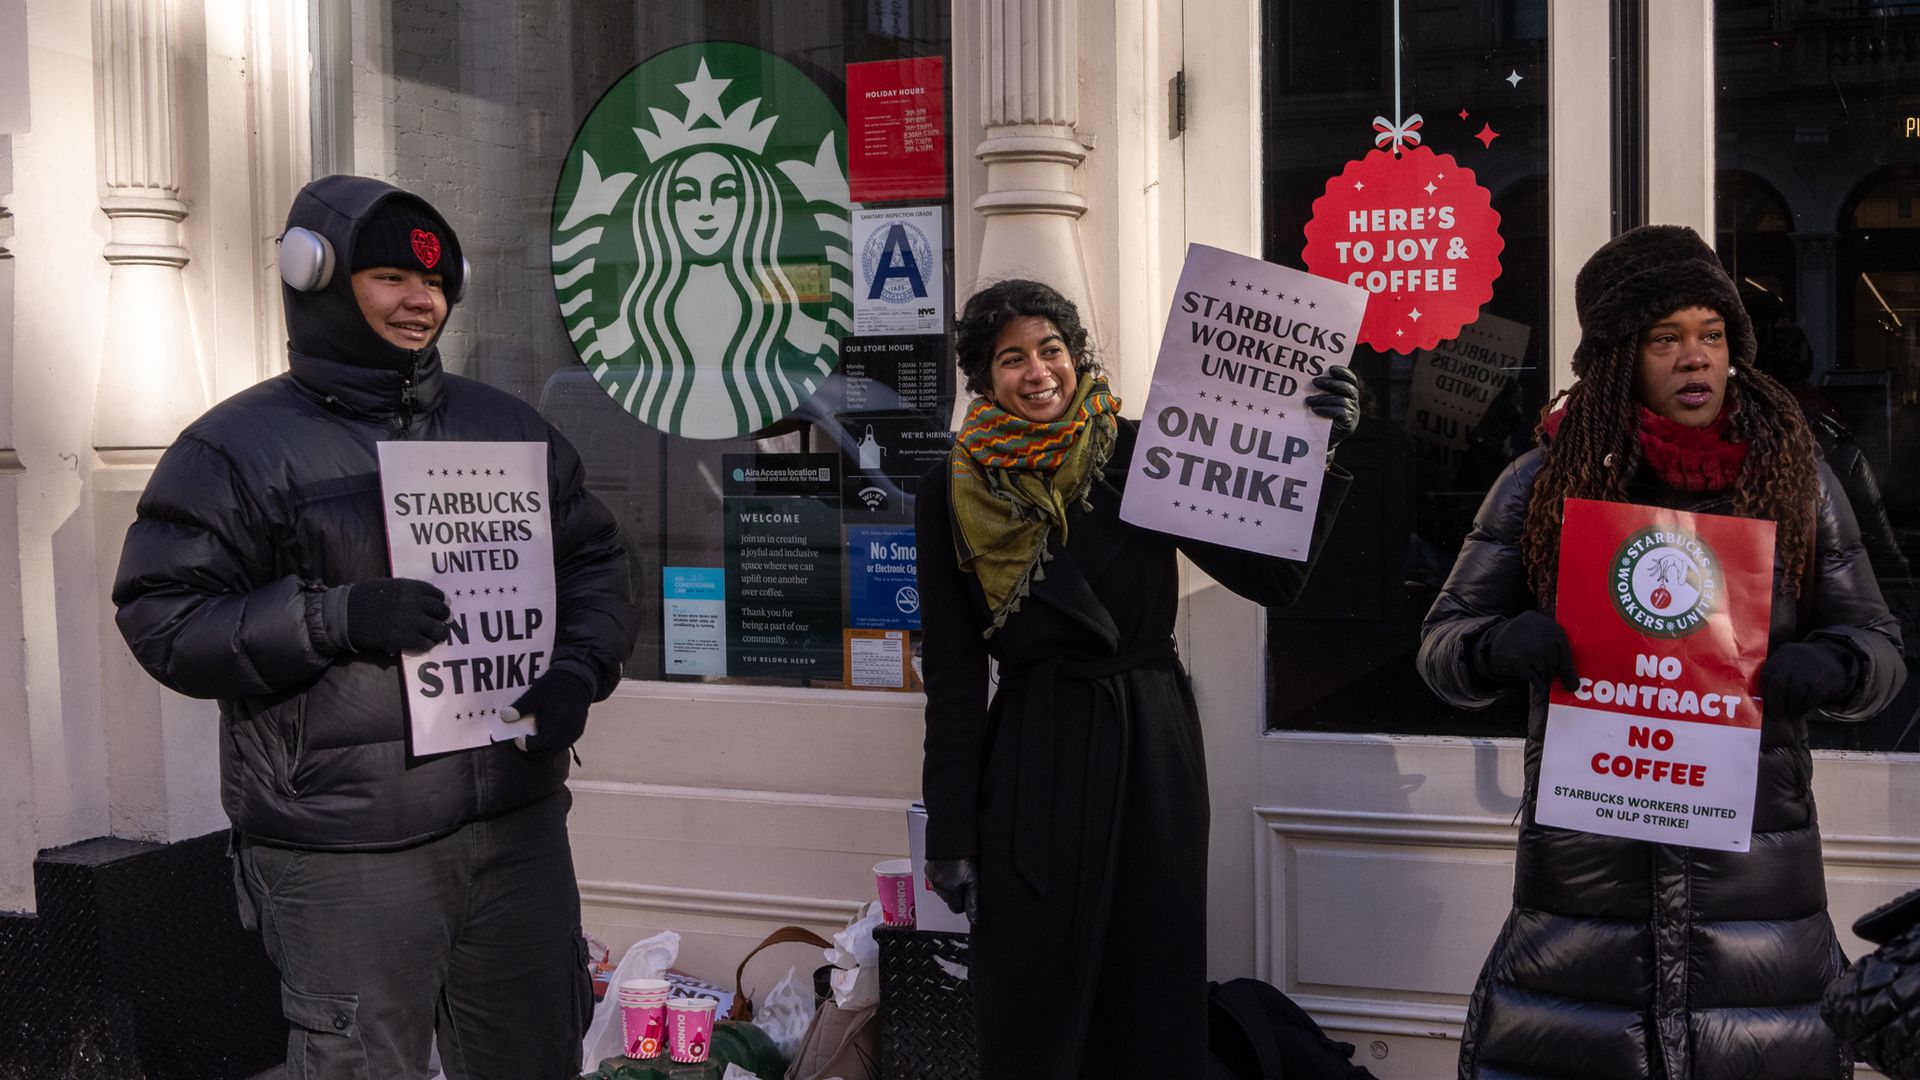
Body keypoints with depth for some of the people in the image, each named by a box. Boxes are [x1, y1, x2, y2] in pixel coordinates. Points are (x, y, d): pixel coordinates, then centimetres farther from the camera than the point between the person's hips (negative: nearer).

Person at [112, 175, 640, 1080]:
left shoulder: (507, 427, 14)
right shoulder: (240, 448, -2)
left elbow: (593, 559, 17)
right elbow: (163, 617, -8)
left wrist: (577, 671, -2)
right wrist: (337, 617, -21)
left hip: (516, 826, 5)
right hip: (344, 859, -4)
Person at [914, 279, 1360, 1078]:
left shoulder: (1140, 456, -3)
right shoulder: (954, 493, -2)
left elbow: (1271, 577, -6)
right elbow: (953, 674, -1)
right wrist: (950, 832, -2)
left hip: (1153, 744, 1)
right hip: (1032, 760, 0)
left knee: (1155, 1000, 11)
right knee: (1032, 1012, 8)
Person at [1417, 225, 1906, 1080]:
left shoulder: (1793, 476, 8)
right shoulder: (1543, 483, 3)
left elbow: (1876, 644, 11)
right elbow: (1442, 643, 4)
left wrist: (1823, 668, -12)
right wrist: (1503, 648, -19)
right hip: (1582, 851, -1)